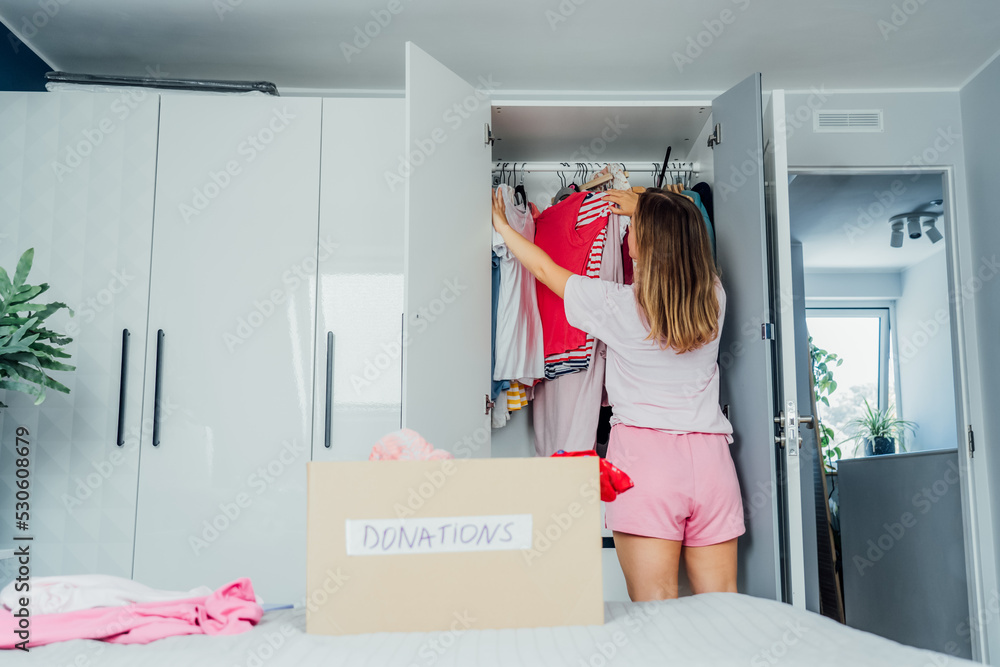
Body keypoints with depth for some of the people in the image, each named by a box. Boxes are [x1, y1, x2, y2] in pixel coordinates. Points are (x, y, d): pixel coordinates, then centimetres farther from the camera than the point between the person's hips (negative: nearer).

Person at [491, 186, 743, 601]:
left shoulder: (618, 305, -5)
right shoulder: (713, 297, 6)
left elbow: (545, 268, 11)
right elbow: (685, 246, 30)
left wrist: (502, 224, 27)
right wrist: (644, 209, 40)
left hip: (645, 452, -4)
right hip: (710, 456, 4)